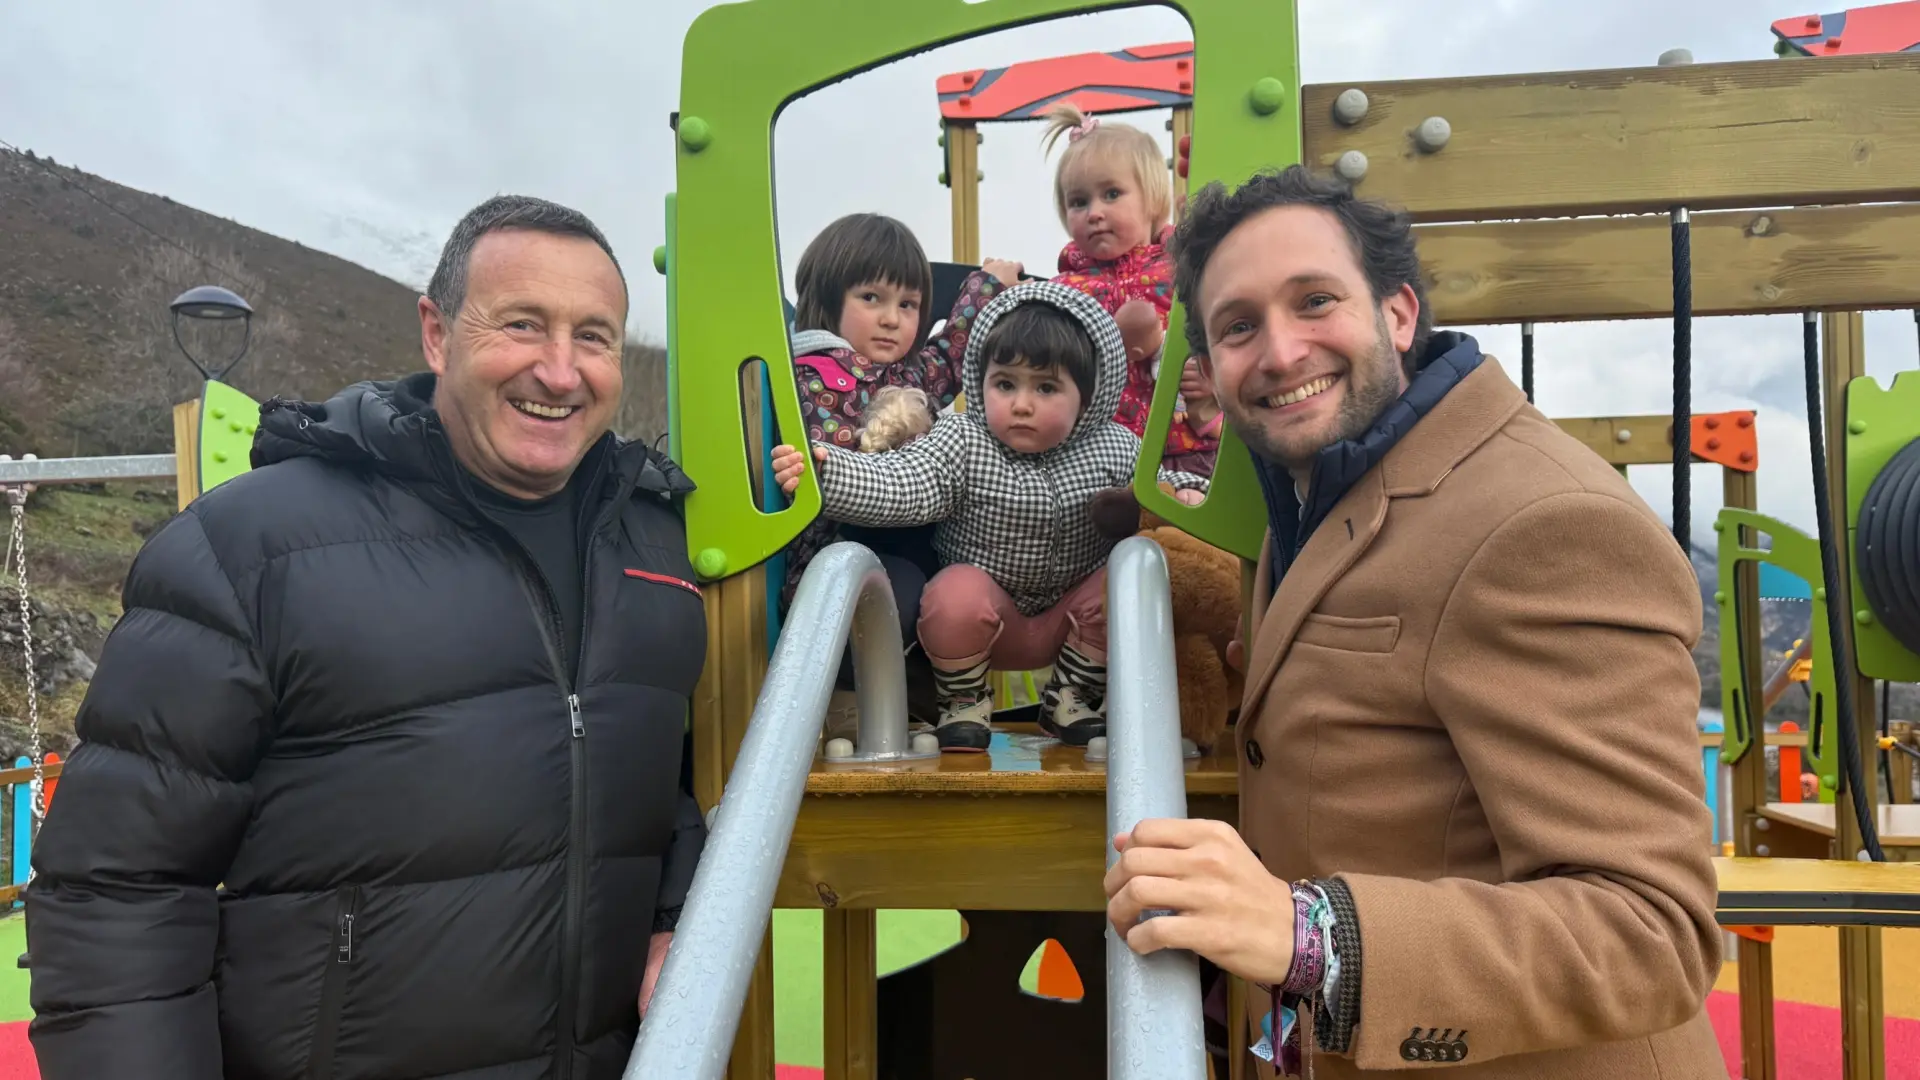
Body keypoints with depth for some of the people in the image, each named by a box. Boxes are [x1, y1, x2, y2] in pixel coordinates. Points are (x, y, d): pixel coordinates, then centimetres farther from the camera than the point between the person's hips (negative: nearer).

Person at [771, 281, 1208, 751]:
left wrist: (1185, 494, -20)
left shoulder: (1114, 450, -7)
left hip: (1072, 620, 3)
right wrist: (824, 470, -45)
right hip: (989, 616, -3)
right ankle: (964, 702, -2)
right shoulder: (962, 445, -15)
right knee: (955, 594, -33)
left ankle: (1070, 697, 2)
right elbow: (898, 486, -28)